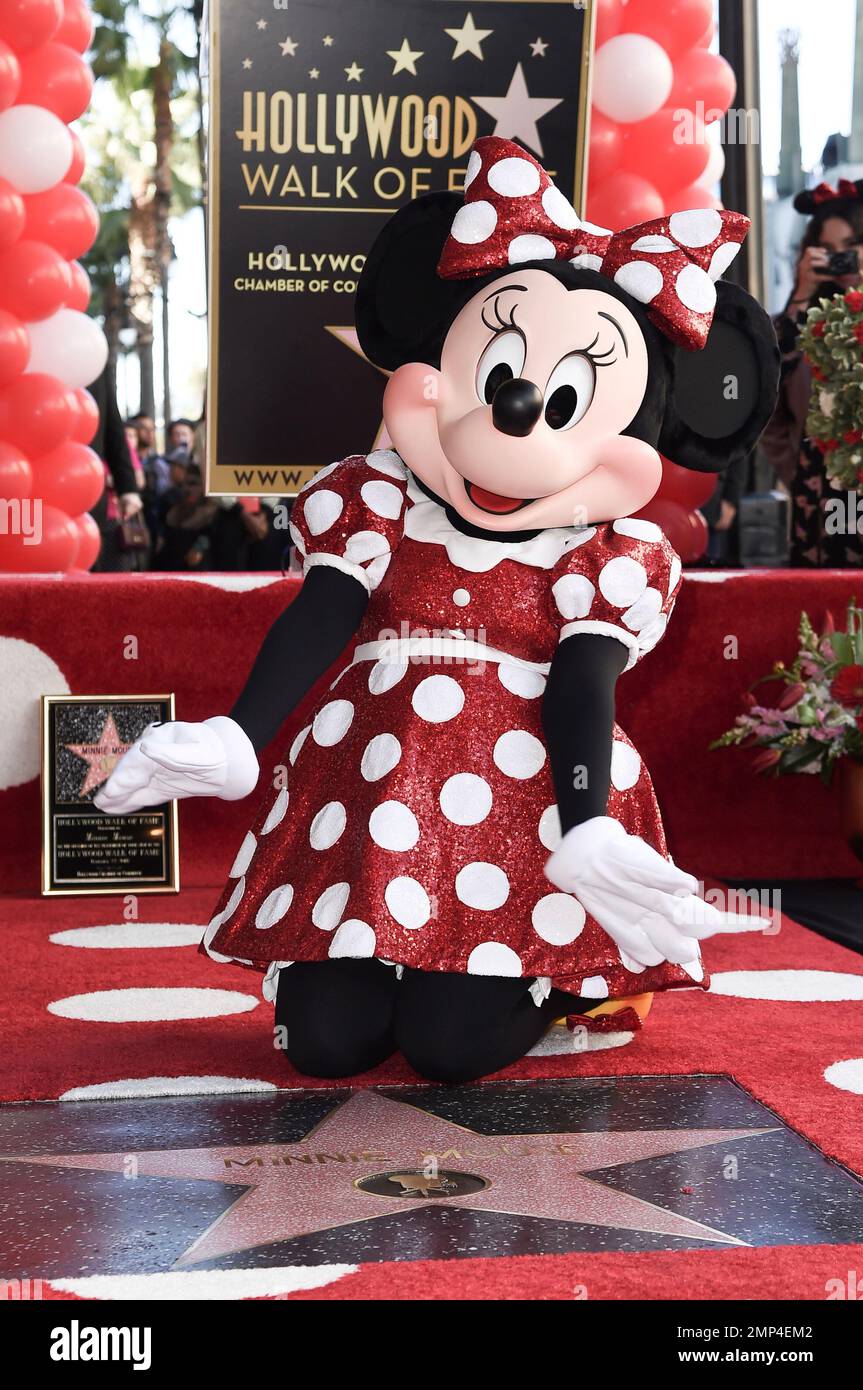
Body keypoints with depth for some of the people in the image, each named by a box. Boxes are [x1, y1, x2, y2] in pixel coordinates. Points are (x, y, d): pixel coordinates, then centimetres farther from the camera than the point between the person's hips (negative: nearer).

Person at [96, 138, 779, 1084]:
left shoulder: (602, 563, 0)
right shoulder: (376, 511, 5)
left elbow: (582, 688, -7)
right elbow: (313, 624, 2)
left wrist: (588, 833, -21)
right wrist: (236, 740, -9)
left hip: (522, 809, -2)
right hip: (369, 784, 2)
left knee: (453, 1045, -14)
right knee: (326, 1039, -7)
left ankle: (550, 980, 19)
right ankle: (340, 953, 27)